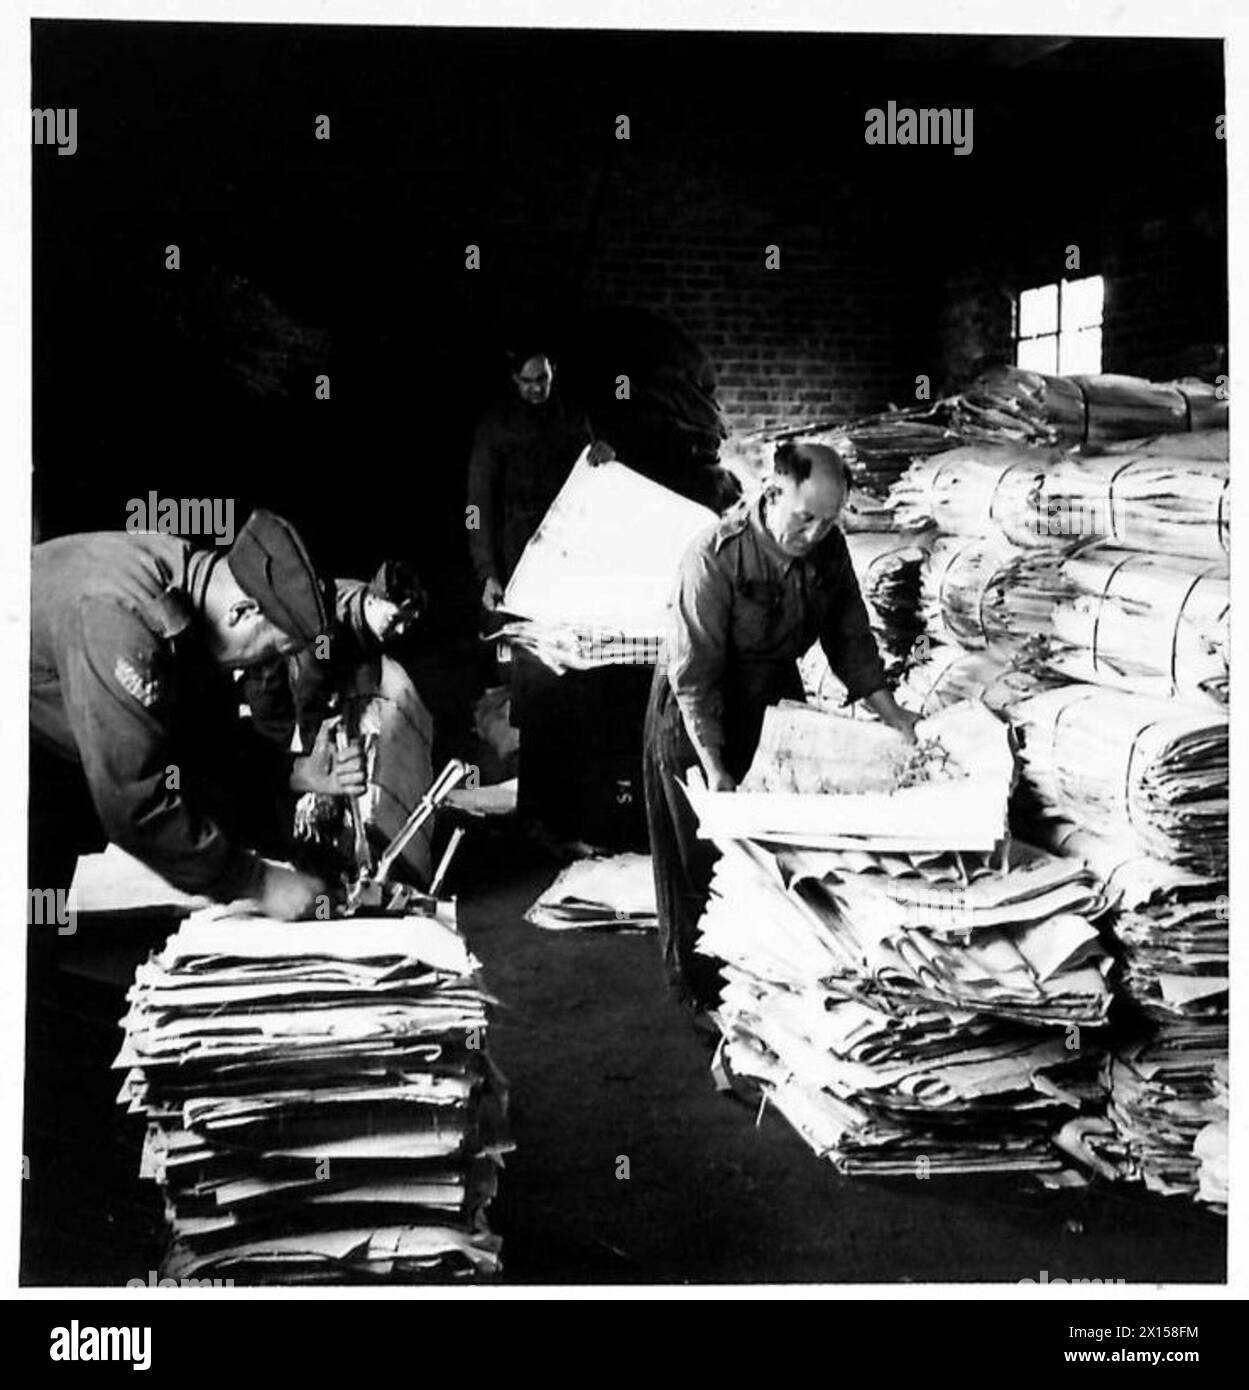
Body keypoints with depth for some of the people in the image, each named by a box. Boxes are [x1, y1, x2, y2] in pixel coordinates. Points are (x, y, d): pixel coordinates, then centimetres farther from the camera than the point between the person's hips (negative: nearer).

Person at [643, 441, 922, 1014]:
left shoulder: (828, 548, -12)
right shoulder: (715, 557, -30)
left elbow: (849, 638, 2)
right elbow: (695, 675, -29)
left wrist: (890, 711, -3)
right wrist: (715, 768, -32)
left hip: (776, 698, 6)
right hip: (699, 716, -5)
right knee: (706, 855, 5)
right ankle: (704, 995, 22)